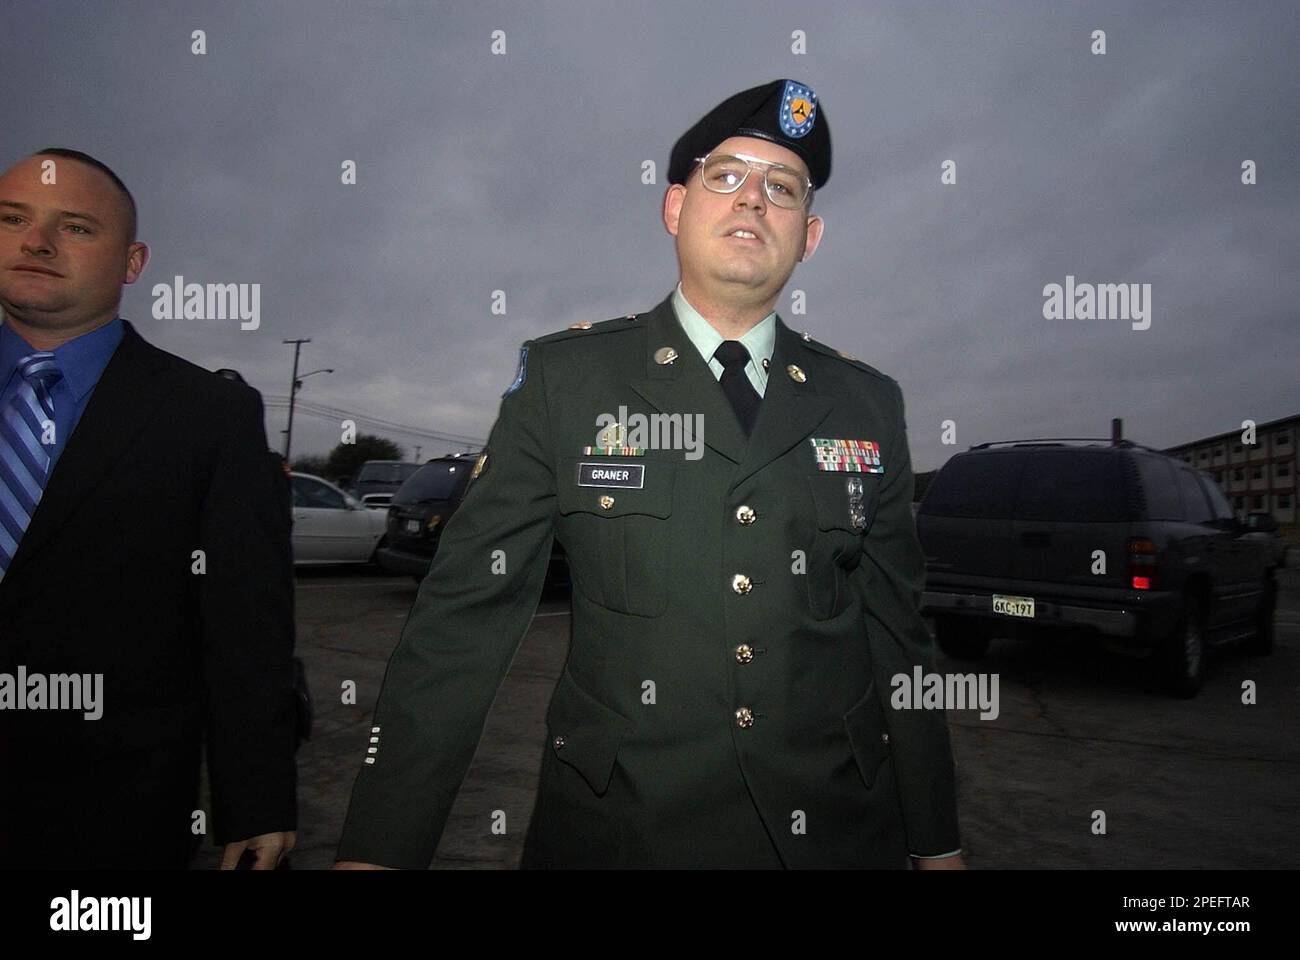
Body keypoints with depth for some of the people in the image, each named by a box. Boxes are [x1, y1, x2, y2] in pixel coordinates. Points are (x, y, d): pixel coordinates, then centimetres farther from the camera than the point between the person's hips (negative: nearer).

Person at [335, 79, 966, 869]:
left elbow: (899, 634, 6)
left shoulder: (868, 402, 3)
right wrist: (378, 848, -10)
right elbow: (466, 612, -8)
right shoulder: (564, 378, -6)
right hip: (618, 828, -2)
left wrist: (938, 845, 10)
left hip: (836, 829, 3)